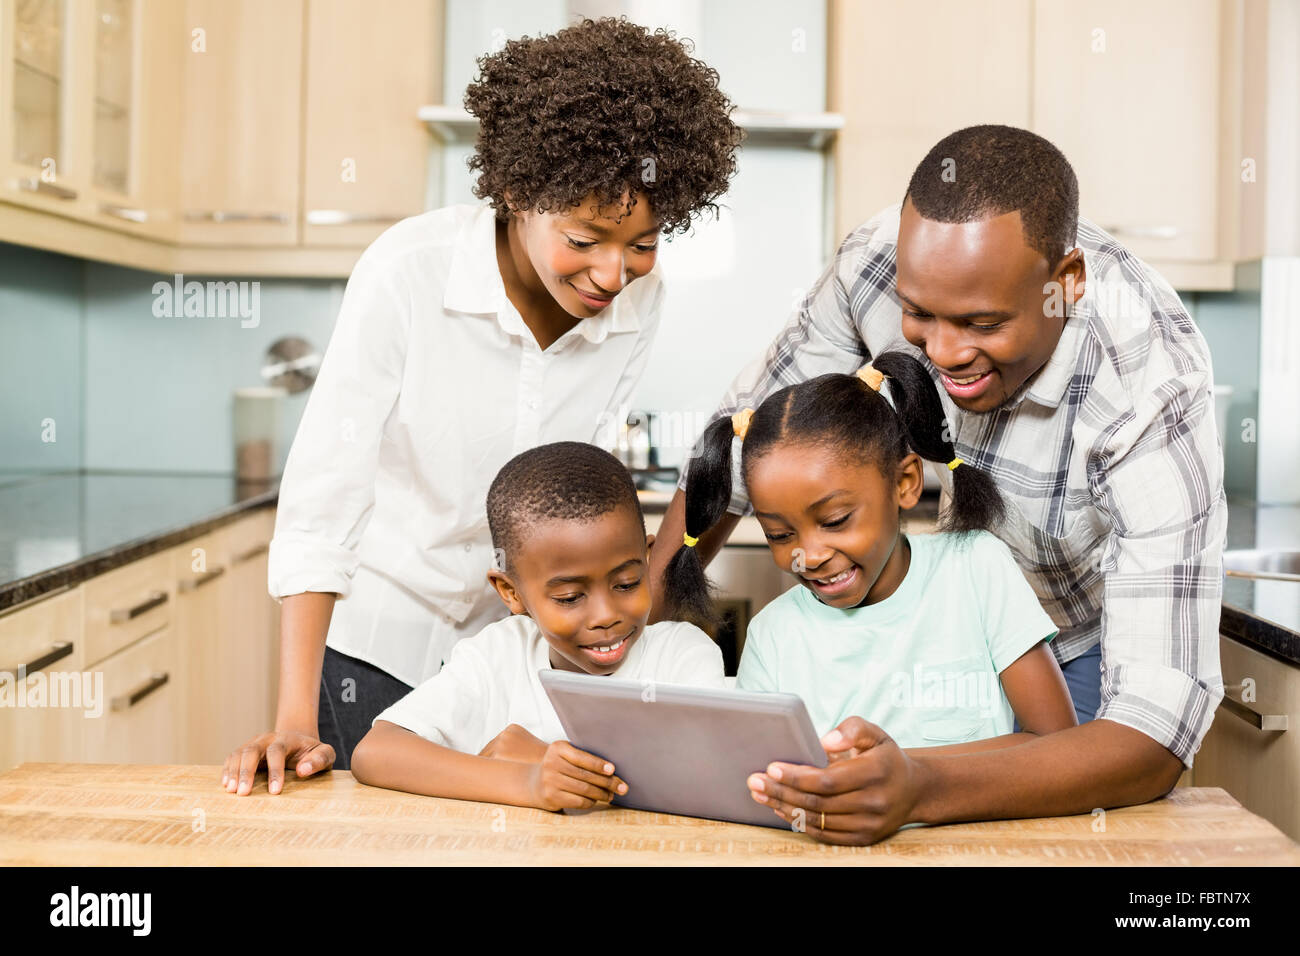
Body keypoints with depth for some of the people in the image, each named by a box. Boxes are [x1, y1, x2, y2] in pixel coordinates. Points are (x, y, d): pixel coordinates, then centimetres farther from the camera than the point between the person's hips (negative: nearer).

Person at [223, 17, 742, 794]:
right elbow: (321, 492, -23)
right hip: (374, 645, -3)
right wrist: (296, 718, -26)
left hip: (511, 639, 3)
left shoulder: (639, 303, -13)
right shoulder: (408, 272, -24)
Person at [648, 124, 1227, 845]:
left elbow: (1157, 732, -43)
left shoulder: (1154, 393, -39)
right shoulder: (880, 259, -29)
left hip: (1086, 644, -2)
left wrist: (923, 790, -59)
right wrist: (639, 611, -18)